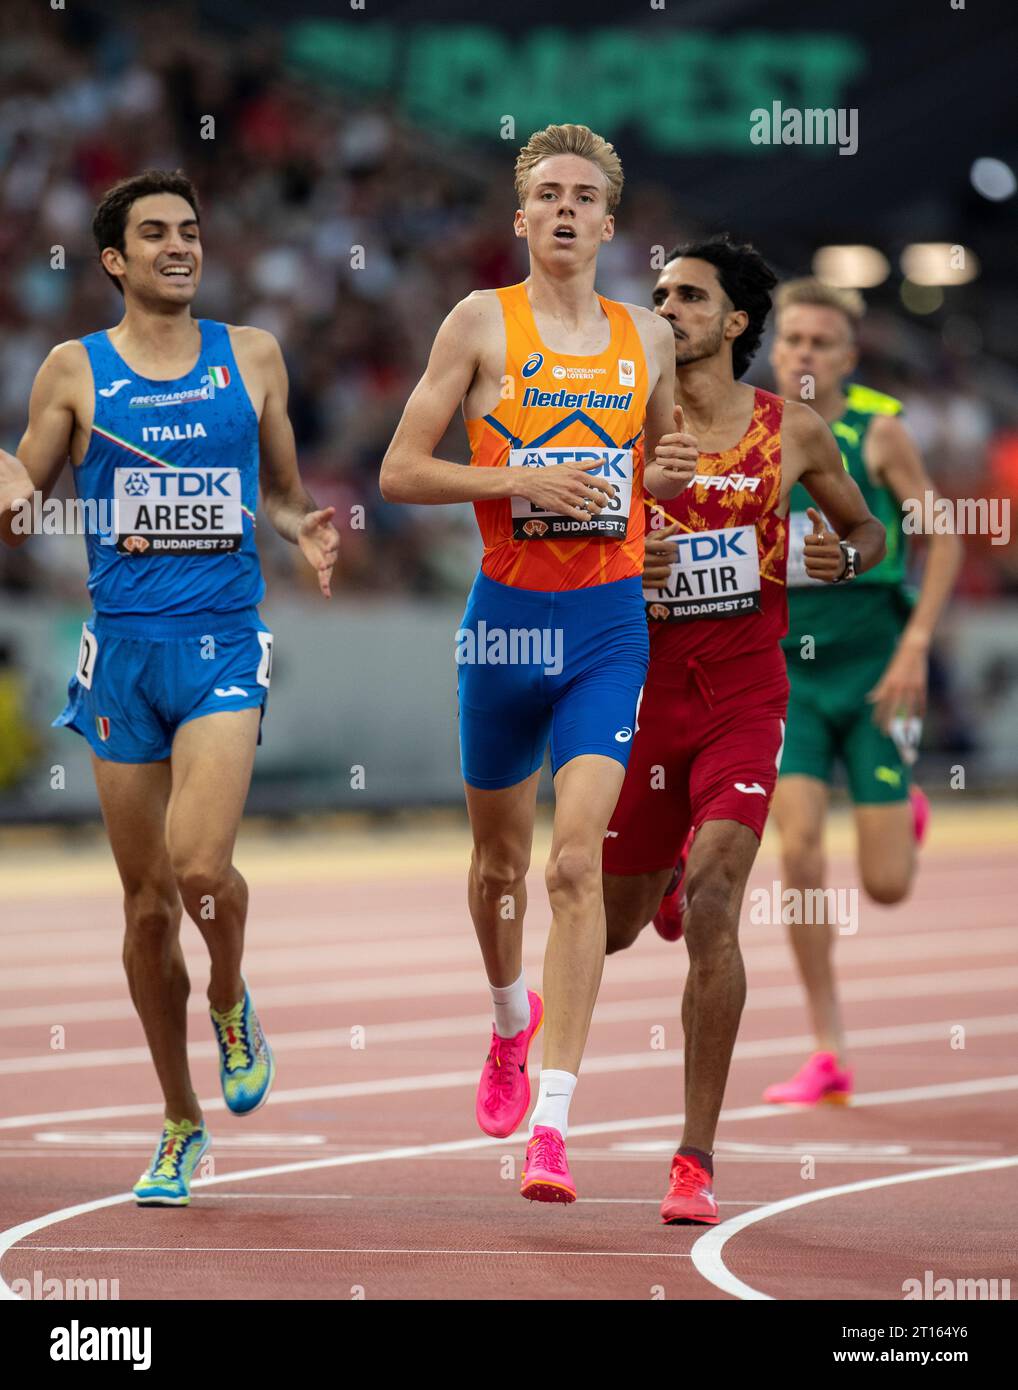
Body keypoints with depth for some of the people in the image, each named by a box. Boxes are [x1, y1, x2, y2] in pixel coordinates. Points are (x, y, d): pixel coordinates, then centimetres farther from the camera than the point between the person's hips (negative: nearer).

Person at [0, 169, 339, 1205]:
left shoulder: (252, 358, 8)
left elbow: (282, 490, 20)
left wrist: (302, 528, -1)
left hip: (223, 641, -1)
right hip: (123, 649, 1)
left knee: (200, 865, -22)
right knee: (147, 902, 5)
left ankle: (231, 1003, 11)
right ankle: (181, 1122, 20)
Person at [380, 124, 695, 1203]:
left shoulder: (646, 337, 9)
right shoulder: (483, 322, 0)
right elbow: (398, 473, -3)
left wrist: (668, 475, 0)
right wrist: (520, 480, -15)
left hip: (610, 624, 1)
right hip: (508, 615, 0)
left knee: (576, 862, -13)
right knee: (500, 860, 14)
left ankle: (552, 1123, -15)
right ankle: (513, 1020, 46)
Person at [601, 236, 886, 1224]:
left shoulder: (793, 432, 1)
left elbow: (868, 529, 15)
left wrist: (843, 558, -8)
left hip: (747, 697, -2)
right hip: (646, 690, 2)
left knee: (712, 910, -18)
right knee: (614, 928, 12)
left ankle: (697, 1159, -13)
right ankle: (664, 881, 55)